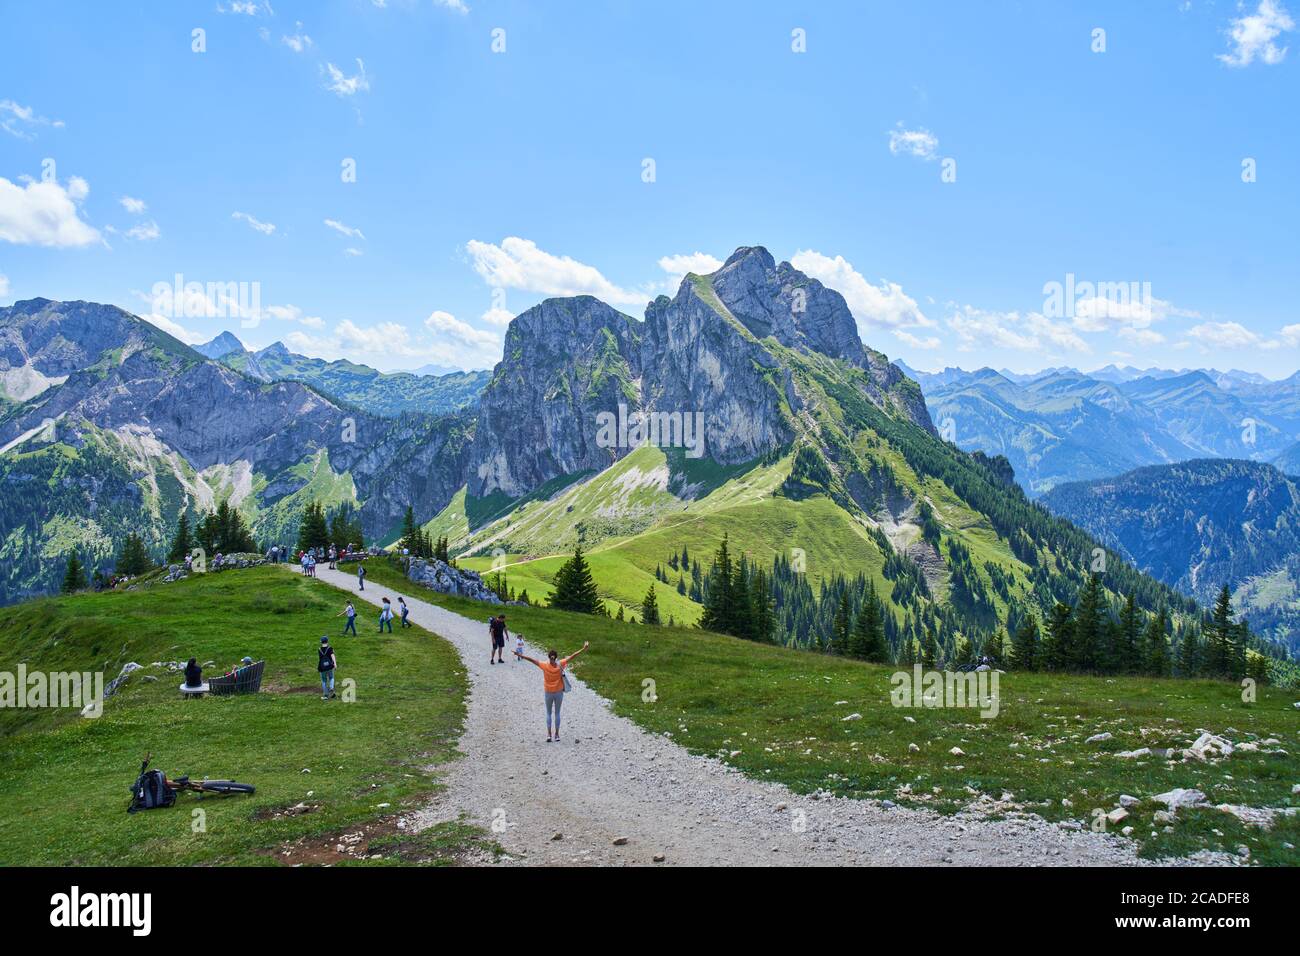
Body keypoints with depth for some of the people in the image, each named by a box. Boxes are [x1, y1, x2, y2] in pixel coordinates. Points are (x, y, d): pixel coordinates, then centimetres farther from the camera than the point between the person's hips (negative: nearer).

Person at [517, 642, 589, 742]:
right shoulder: (560, 664, -14)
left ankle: (549, 734, 7)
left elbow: (531, 660, -14)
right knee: (557, 713, 11)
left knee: (548, 713, 13)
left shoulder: (544, 665, -15)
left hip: (548, 693, 0)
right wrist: (583, 649, -11)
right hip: (559, 692, 0)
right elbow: (572, 656, -13)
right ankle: (557, 734, 13)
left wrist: (520, 655, -9)